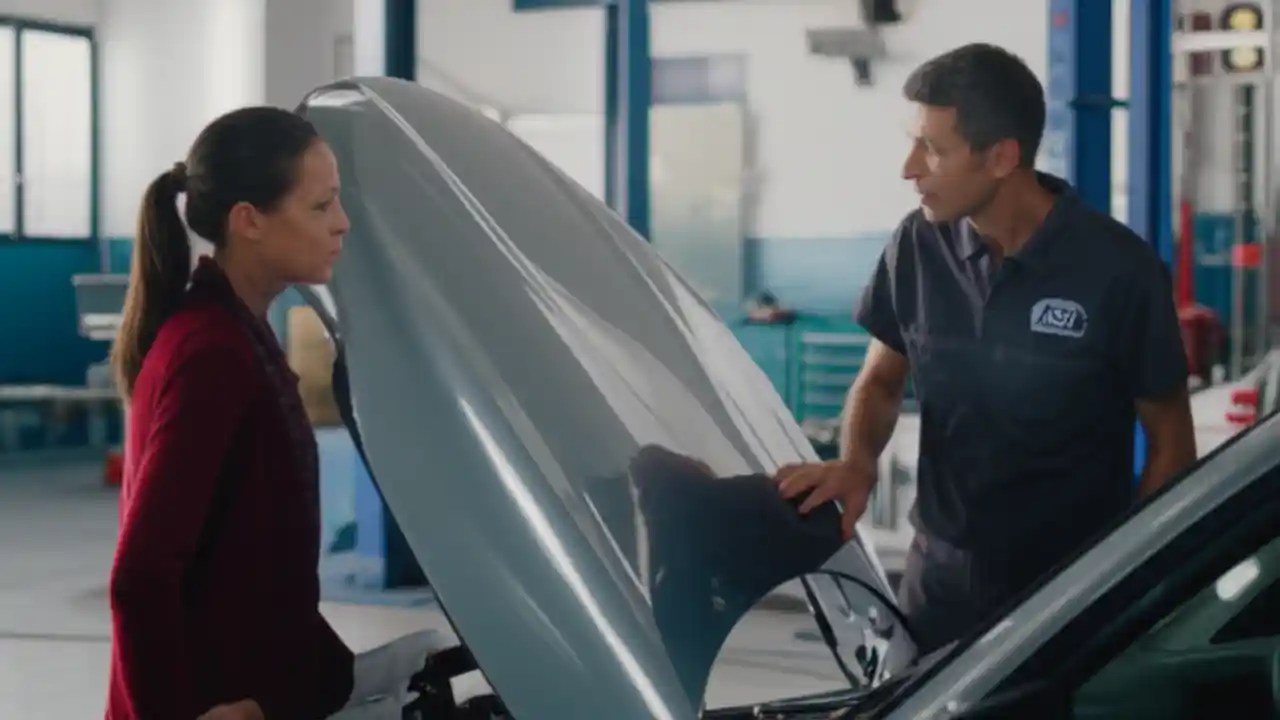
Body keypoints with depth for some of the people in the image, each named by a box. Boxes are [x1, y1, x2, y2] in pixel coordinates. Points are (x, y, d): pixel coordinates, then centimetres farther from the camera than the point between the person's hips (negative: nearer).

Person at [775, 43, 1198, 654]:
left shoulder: (1116, 269, -15)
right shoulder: (917, 247, -4)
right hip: (940, 577, 3)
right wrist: (856, 463, -12)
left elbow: (1171, 443, -5)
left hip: (1074, 591, -3)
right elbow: (881, 379, 9)